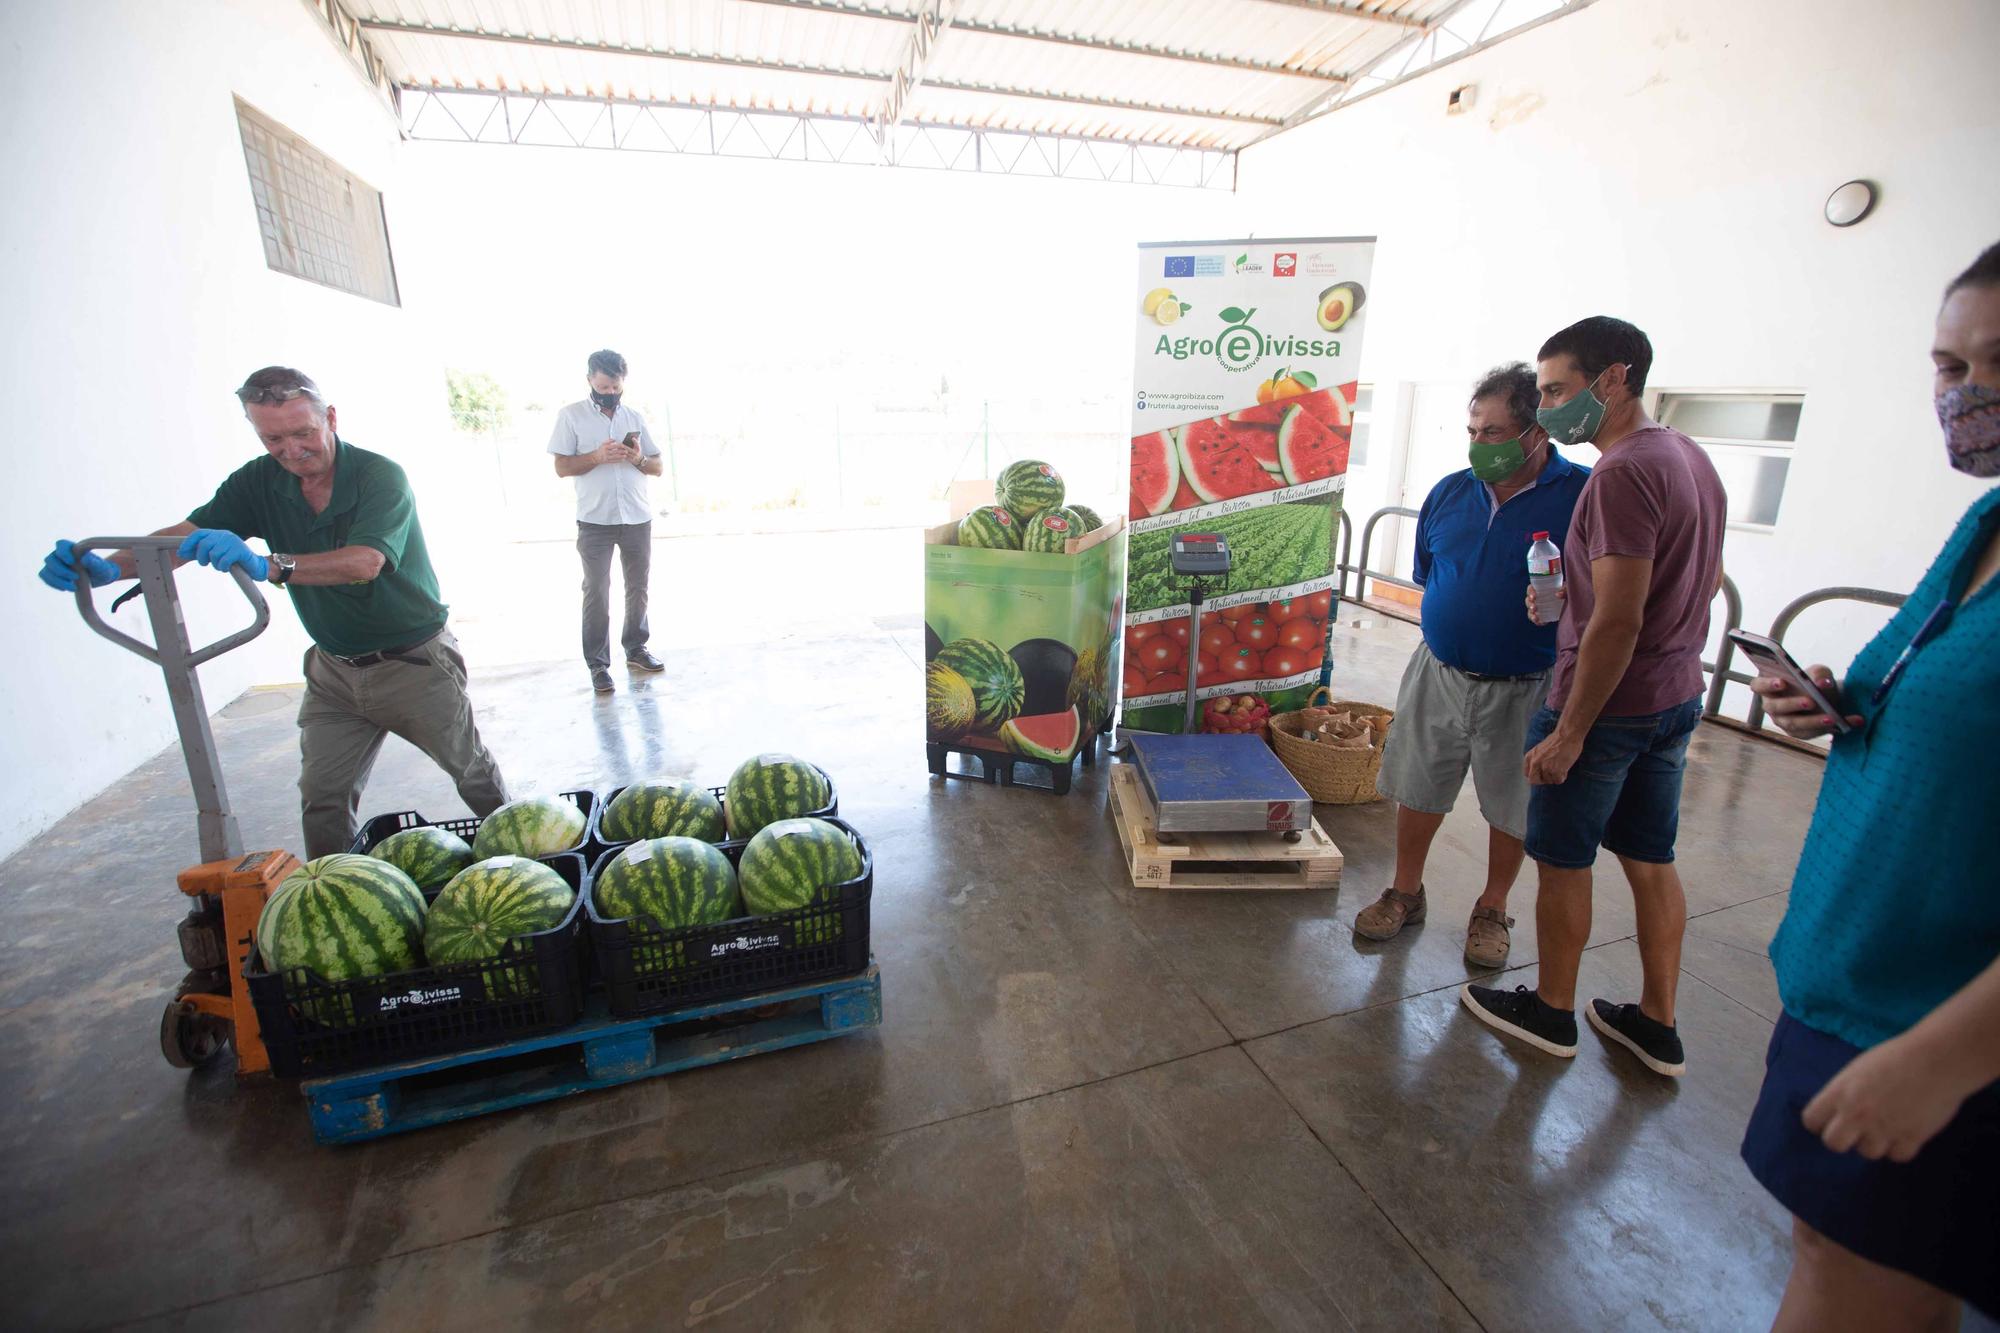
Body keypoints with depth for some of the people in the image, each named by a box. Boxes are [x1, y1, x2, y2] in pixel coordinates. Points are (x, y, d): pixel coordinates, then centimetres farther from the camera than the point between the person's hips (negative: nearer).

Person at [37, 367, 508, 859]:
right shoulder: (260, 481, 0)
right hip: (335, 667, 5)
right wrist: (111, 566, -27)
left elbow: (364, 563, -33)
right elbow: (190, 530, -9)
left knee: (473, 772, 10)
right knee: (322, 798, 2)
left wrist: (270, 566, -45)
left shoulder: (380, 476, -18)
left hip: (415, 662, -5)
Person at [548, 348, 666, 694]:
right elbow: (562, 467, -3)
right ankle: (598, 665, 4)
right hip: (595, 521, -3)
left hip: (638, 518, 3)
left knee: (638, 587, 11)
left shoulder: (635, 417, 10)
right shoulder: (570, 415, 1)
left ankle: (636, 649, 25)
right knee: (596, 592, -1)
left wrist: (639, 459, -11)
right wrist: (597, 457, -19)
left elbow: (658, 467, 11)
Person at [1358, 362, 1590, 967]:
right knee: (1417, 789, 13)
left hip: (1524, 689, -3)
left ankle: (1492, 909, 35)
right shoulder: (1450, 492, 2)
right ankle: (1405, 893, 32)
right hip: (1438, 673, 3)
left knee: (1512, 807, 13)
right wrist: (1454, 624, 6)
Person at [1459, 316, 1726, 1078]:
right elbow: (1699, 583, 19)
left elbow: (1618, 623, -24)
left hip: (1607, 703, -9)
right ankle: (1657, 1026, 31)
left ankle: (1552, 1014, 25)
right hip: (1676, 698, 9)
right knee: (1651, 861, 17)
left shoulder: (1623, 473, -20)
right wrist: (1572, 595, 10)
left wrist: (1568, 734, -20)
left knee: (1563, 863, 7)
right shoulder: (1691, 458, 10)